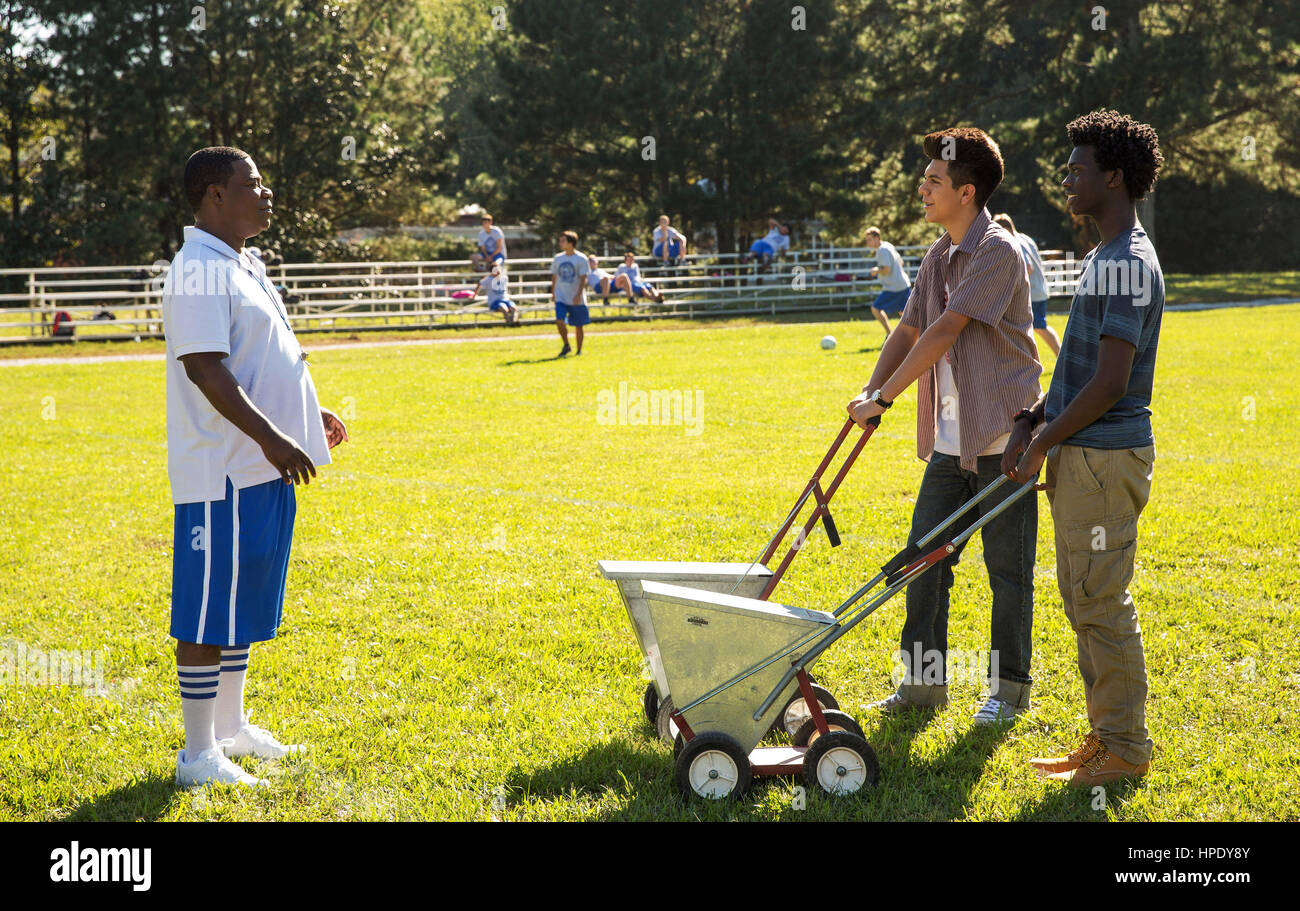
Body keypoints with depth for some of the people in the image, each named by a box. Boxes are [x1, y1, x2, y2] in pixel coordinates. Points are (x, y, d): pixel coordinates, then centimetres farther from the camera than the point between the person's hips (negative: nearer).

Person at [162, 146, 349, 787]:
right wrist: (270, 437, -27)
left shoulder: (242, 266, 17)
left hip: (260, 468, 10)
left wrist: (308, 412, 27)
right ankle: (199, 755, 3)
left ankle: (231, 728, 30)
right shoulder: (200, 270, -15)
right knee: (209, 612, -3)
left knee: (241, 604, 18)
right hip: (224, 471, -10)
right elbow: (205, 368, -24)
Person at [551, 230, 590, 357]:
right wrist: (553, 292, 14)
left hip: (577, 299, -3)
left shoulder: (581, 259, -6)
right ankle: (566, 346, 3)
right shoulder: (558, 258, 7)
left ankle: (579, 350, 20)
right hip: (561, 297, 3)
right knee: (559, 321, -15)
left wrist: (578, 294, -20)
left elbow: (583, 279, -10)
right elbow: (554, 277, 16)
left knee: (578, 326, 4)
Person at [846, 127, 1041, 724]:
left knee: (1007, 566, 3)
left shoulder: (998, 251, -15)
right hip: (949, 436, 8)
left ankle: (1009, 687, 15)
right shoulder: (938, 256, 12)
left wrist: (884, 398, -20)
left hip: (1002, 434, -8)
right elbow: (909, 330, 13)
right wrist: (871, 390, -4)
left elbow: (943, 333, -20)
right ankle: (923, 680, 17)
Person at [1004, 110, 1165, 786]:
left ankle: (1125, 749, 5)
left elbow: (1109, 383, -20)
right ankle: (1104, 737, 22)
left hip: (1105, 457, -10)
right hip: (1077, 456, 10)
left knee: (1102, 604, -4)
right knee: (1082, 599, 14)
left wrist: (1042, 443, -13)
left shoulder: (1128, 265, -16)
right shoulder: (1103, 258, 17)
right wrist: (1031, 423, 12)